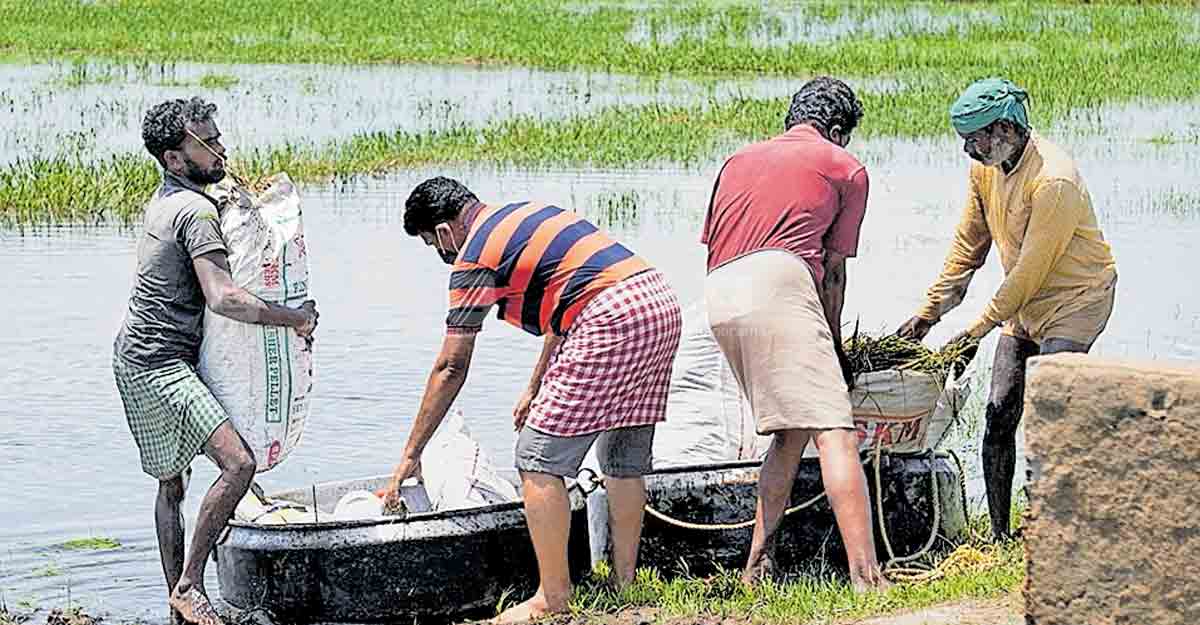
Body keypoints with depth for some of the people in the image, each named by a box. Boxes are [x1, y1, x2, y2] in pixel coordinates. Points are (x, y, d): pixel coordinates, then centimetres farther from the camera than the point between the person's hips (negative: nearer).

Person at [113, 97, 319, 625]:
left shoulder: (165, 199, 15)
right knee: (237, 462, -21)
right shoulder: (197, 211, -16)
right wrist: (294, 319, -16)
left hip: (143, 360, 11)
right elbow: (223, 298, -27)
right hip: (160, 365, -11)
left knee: (171, 484, 16)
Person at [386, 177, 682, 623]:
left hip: (613, 321, -9)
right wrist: (535, 389, 37)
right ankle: (623, 585, 24)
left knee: (540, 460, 0)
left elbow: (451, 368, 2)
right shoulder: (527, 215, 25)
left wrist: (410, 455, 8)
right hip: (662, 303, 9)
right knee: (625, 460, 19)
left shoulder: (474, 256, 1)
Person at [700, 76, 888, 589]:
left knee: (792, 429, 19)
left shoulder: (739, 160, 33)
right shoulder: (847, 169, 18)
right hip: (779, 282, -6)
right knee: (833, 430, -14)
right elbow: (833, 269, 14)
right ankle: (866, 576, -26)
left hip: (718, 297, 6)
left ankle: (758, 566, 14)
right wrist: (833, 343, 25)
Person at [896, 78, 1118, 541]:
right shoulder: (985, 168, 0)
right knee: (999, 415, 4)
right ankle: (999, 535, 11)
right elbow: (968, 246, 11)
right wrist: (927, 312, 10)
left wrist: (976, 330, -21)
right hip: (1023, 303, 8)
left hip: (1075, 298, -8)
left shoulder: (1054, 180, -27)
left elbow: (1030, 269, -25)